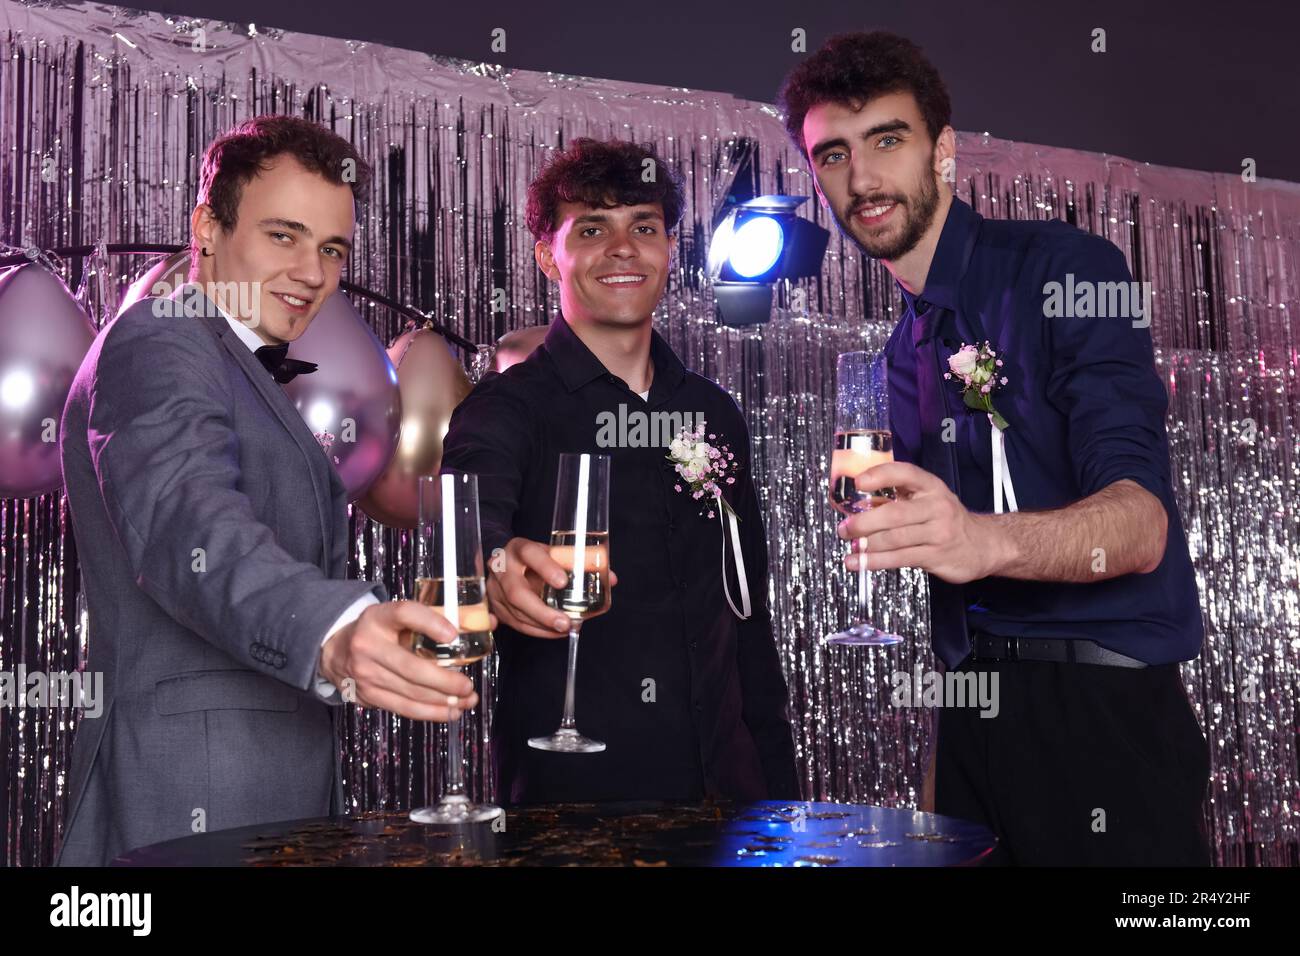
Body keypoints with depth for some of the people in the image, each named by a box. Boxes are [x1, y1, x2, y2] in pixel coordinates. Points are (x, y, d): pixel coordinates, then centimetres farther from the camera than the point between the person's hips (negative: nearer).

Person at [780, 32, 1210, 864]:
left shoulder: (1067, 268, -9)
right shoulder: (900, 346, 13)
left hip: (1107, 707, -6)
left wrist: (987, 539, -39)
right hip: (975, 717, 6)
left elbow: (1140, 521, -22)